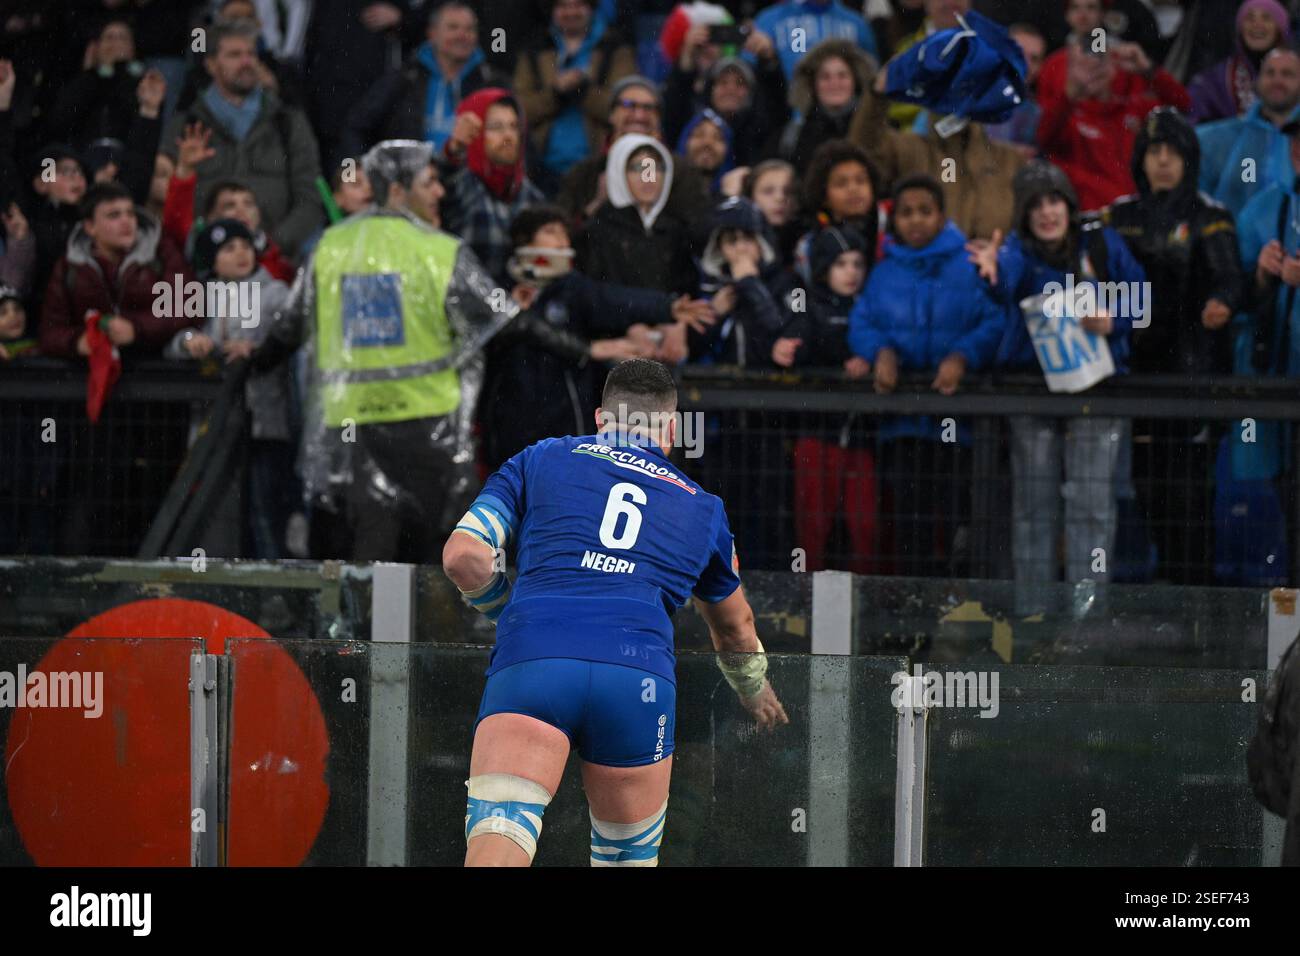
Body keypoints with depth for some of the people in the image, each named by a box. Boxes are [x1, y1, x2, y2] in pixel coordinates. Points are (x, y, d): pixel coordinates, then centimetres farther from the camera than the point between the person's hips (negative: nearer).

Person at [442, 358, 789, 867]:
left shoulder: (539, 460, 23)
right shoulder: (701, 506, 29)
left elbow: (463, 557, 11)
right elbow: (736, 631, 47)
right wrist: (757, 693, 68)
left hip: (531, 659, -2)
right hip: (640, 678, 2)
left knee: (496, 835, -18)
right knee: (629, 859, 19)